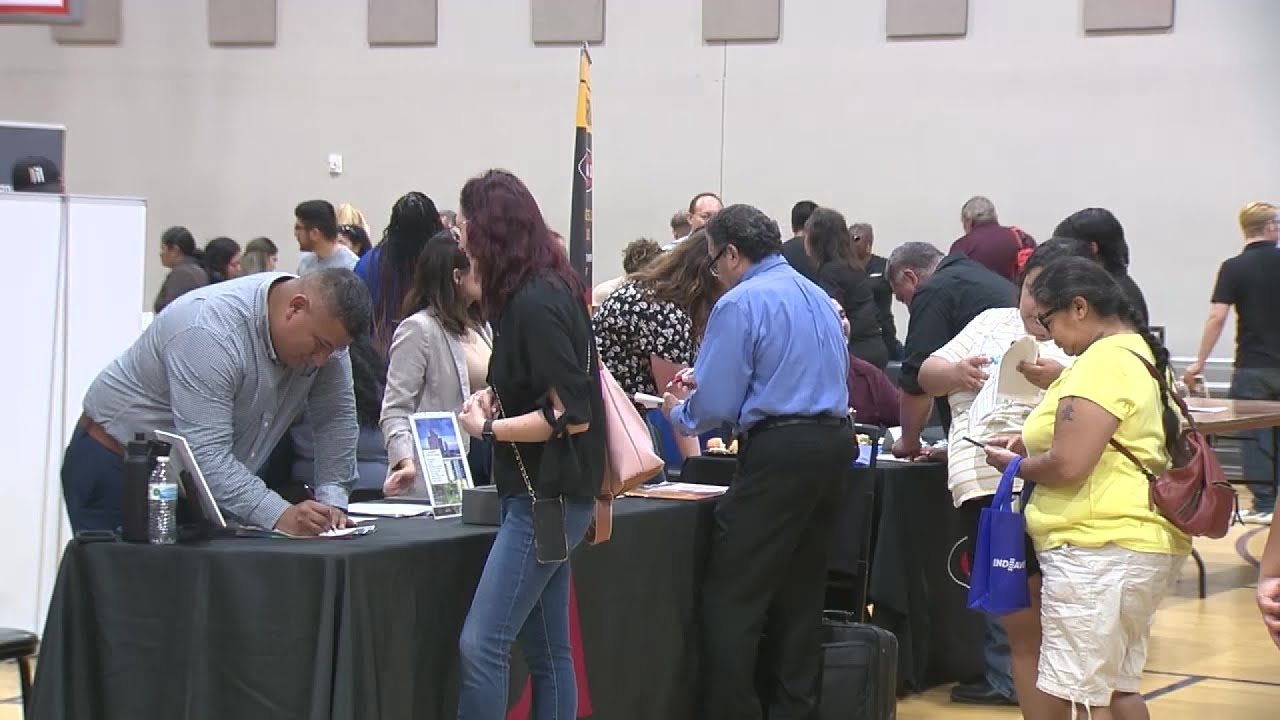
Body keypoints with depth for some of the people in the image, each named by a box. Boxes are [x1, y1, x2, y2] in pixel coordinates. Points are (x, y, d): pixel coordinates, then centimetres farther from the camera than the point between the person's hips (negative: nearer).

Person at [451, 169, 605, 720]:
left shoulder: (534, 303, -17)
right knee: (548, 650, 11)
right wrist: (499, 398, 9)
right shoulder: (548, 289, 11)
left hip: (547, 496, -10)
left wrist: (488, 428, -11)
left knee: (481, 644, -12)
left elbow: (571, 415, -20)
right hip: (543, 493, 10)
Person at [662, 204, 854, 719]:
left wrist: (678, 412, 12)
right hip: (833, 440, 9)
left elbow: (715, 405, -12)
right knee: (801, 591, 16)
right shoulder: (816, 296, 16)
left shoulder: (741, 304, -9)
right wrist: (703, 384, 31)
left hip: (779, 450, -9)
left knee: (732, 599, -4)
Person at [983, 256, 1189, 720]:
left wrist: (1015, 466, -3)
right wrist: (1033, 444, 16)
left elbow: (1068, 466, -21)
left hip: (1100, 548, -11)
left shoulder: (1101, 364, -16)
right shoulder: (1137, 352, 16)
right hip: (1144, 545, 11)